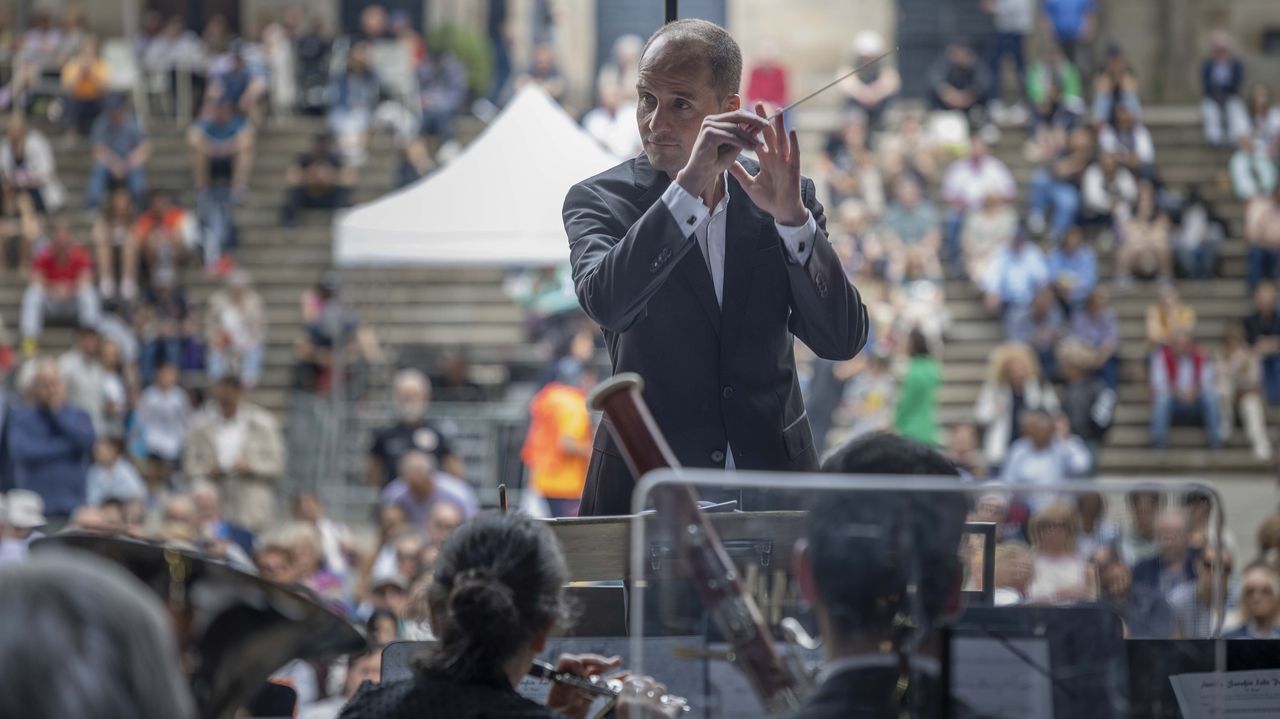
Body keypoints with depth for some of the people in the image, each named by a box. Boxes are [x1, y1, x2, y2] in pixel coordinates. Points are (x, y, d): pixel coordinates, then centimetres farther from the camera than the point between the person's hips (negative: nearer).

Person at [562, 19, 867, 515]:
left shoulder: (790, 198, 6)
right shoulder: (599, 200, 0)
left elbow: (842, 341, -3)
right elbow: (604, 301, -21)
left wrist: (791, 216, -15)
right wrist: (688, 185, -27)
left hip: (772, 475, 2)